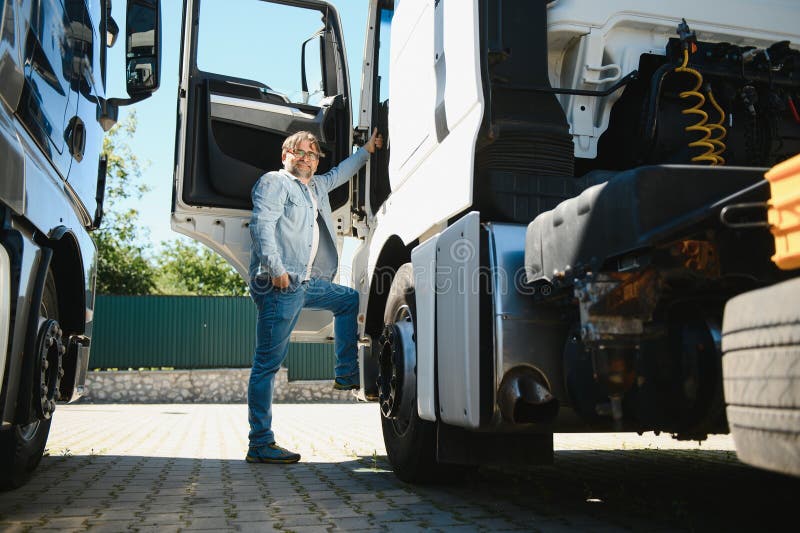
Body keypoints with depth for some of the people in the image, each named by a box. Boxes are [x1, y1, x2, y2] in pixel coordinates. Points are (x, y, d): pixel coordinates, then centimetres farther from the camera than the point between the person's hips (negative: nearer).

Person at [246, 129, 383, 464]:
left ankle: (346, 375, 21)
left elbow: (339, 174, 45)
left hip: (306, 284, 9)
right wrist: (276, 268, -25)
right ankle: (260, 445, -5)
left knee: (350, 301, 22)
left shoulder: (316, 187, 25)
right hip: (278, 286, -9)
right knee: (267, 364, -8)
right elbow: (262, 225, -15)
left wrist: (367, 150, 43)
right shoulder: (274, 182, -1)